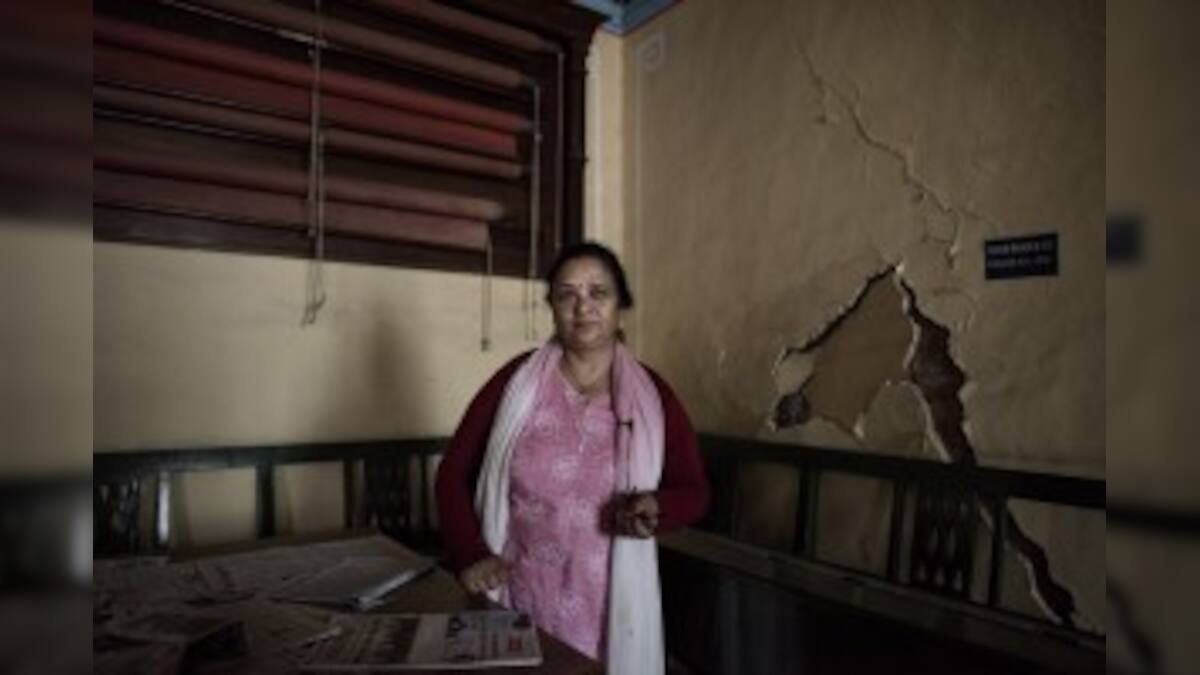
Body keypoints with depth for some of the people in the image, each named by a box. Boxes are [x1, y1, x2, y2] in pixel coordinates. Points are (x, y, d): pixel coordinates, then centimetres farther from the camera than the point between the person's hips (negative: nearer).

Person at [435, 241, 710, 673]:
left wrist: (656, 508, -16)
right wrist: (469, 553, -12)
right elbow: (454, 472, 0)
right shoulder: (516, 381, -4)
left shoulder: (652, 394, -2)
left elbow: (694, 490, 4)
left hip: (609, 604, 1)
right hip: (517, 599, 0)